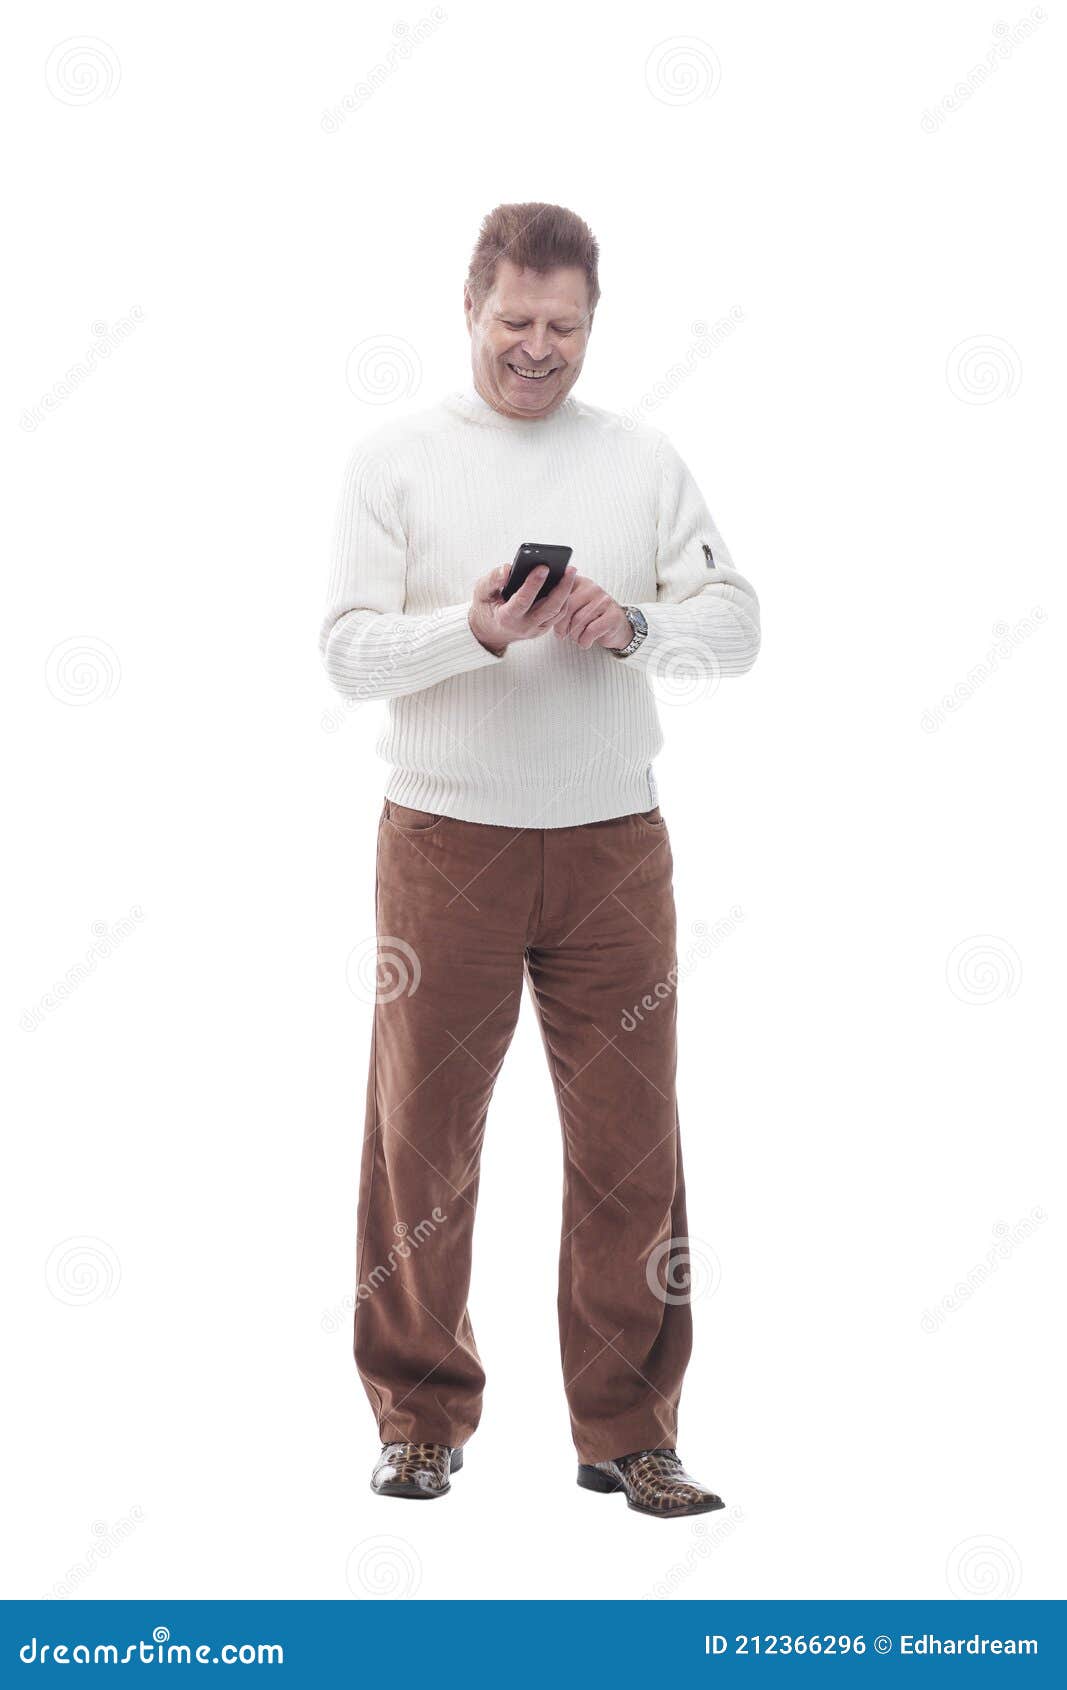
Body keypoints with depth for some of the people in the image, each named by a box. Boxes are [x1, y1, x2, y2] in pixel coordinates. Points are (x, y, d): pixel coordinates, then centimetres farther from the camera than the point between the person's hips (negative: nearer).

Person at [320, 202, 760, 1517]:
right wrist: (473, 630, -21)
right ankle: (422, 1418, 18)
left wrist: (634, 625, -15)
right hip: (445, 837, -1)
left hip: (612, 842, 2)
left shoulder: (645, 463, 9)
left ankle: (627, 1428, 13)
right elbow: (347, 650, -4)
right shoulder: (395, 462, 4)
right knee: (422, 1135, 4)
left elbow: (736, 625, 4)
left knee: (631, 1141, 2)